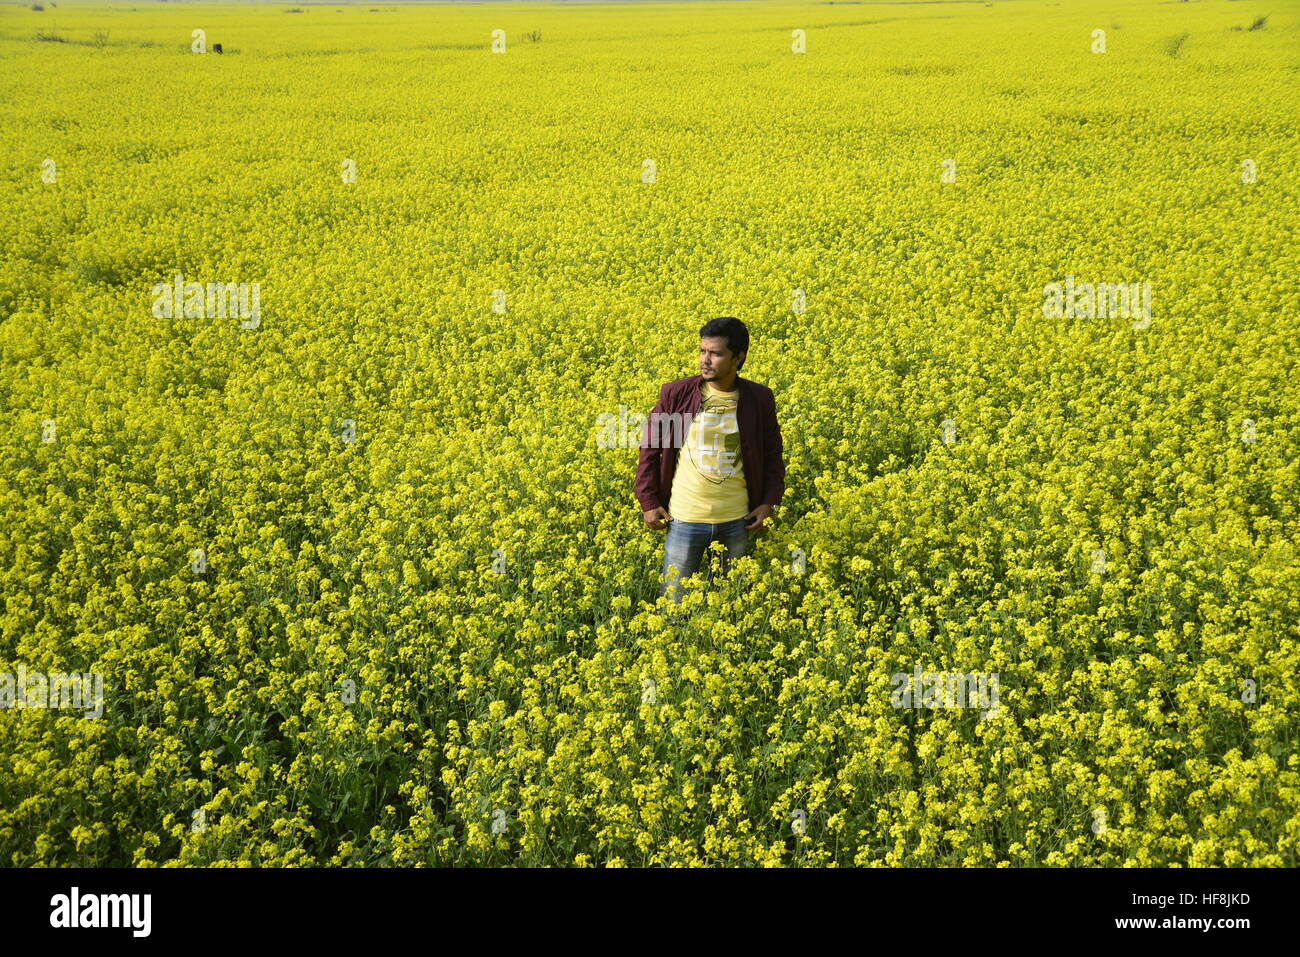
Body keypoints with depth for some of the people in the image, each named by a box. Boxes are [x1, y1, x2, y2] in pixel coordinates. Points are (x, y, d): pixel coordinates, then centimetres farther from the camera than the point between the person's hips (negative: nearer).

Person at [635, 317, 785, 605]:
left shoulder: (760, 399, -3)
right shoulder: (676, 394, -7)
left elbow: (773, 454, 9)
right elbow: (650, 447, 3)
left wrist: (769, 503, -1)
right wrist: (648, 502, -1)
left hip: (737, 521, 1)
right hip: (685, 517, -1)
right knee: (674, 601, 5)